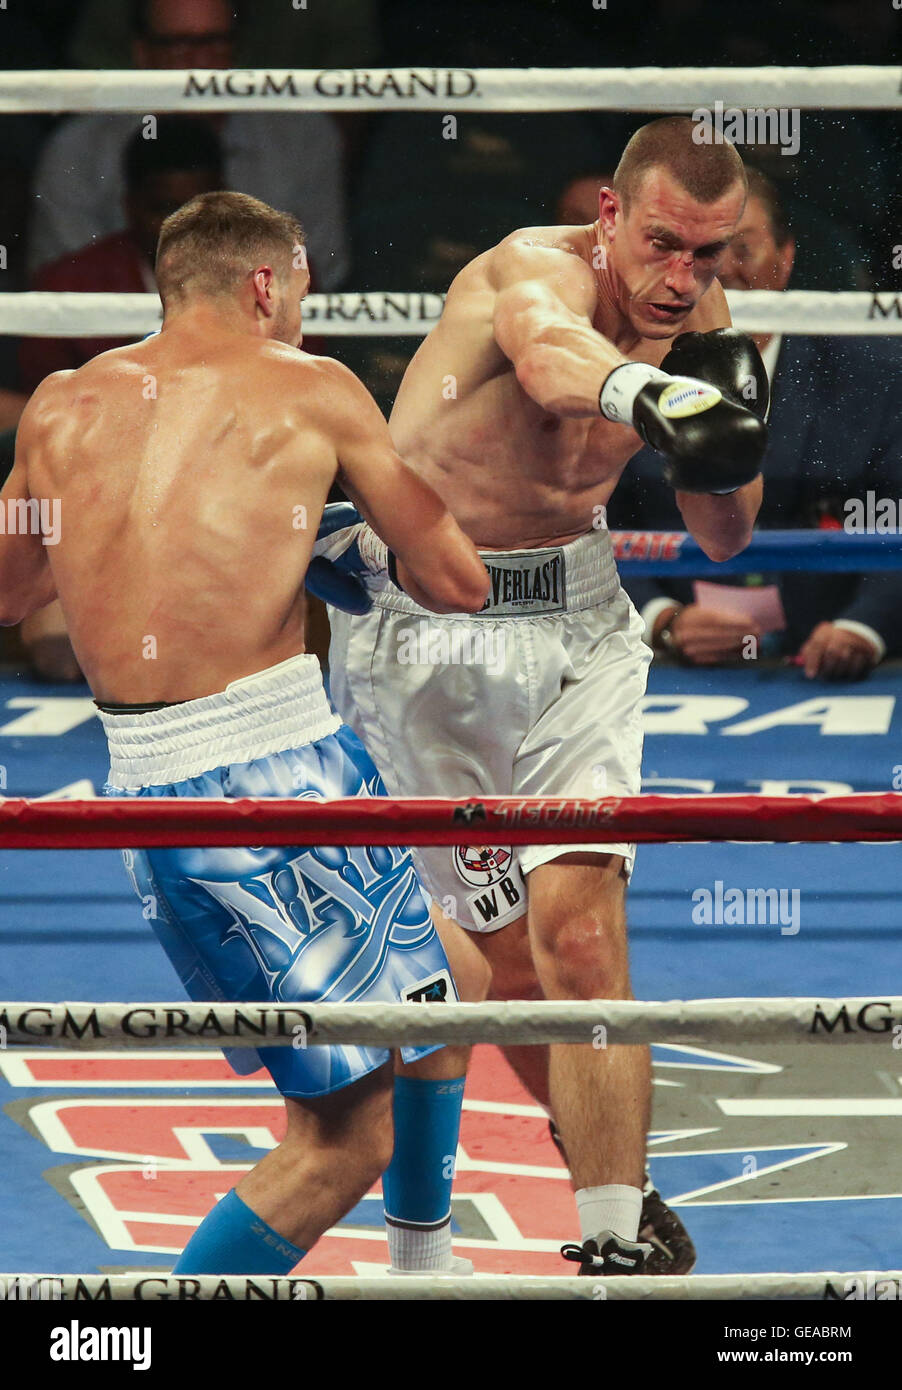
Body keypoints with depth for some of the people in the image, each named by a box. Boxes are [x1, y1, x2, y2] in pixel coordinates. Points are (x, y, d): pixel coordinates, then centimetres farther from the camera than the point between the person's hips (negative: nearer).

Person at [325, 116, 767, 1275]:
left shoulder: (698, 319, -2)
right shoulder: (535, 271, -21)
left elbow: (723, 539, 7)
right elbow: (547, 354, -49)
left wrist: (732, 431, -16)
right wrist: (644, 393, -72)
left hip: (576, 621, 3)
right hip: (420, 628, -3)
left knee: (576, 927, -15)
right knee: (508, 959, 2)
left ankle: (615, 1245, -12)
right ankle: (607, 1170, 27)